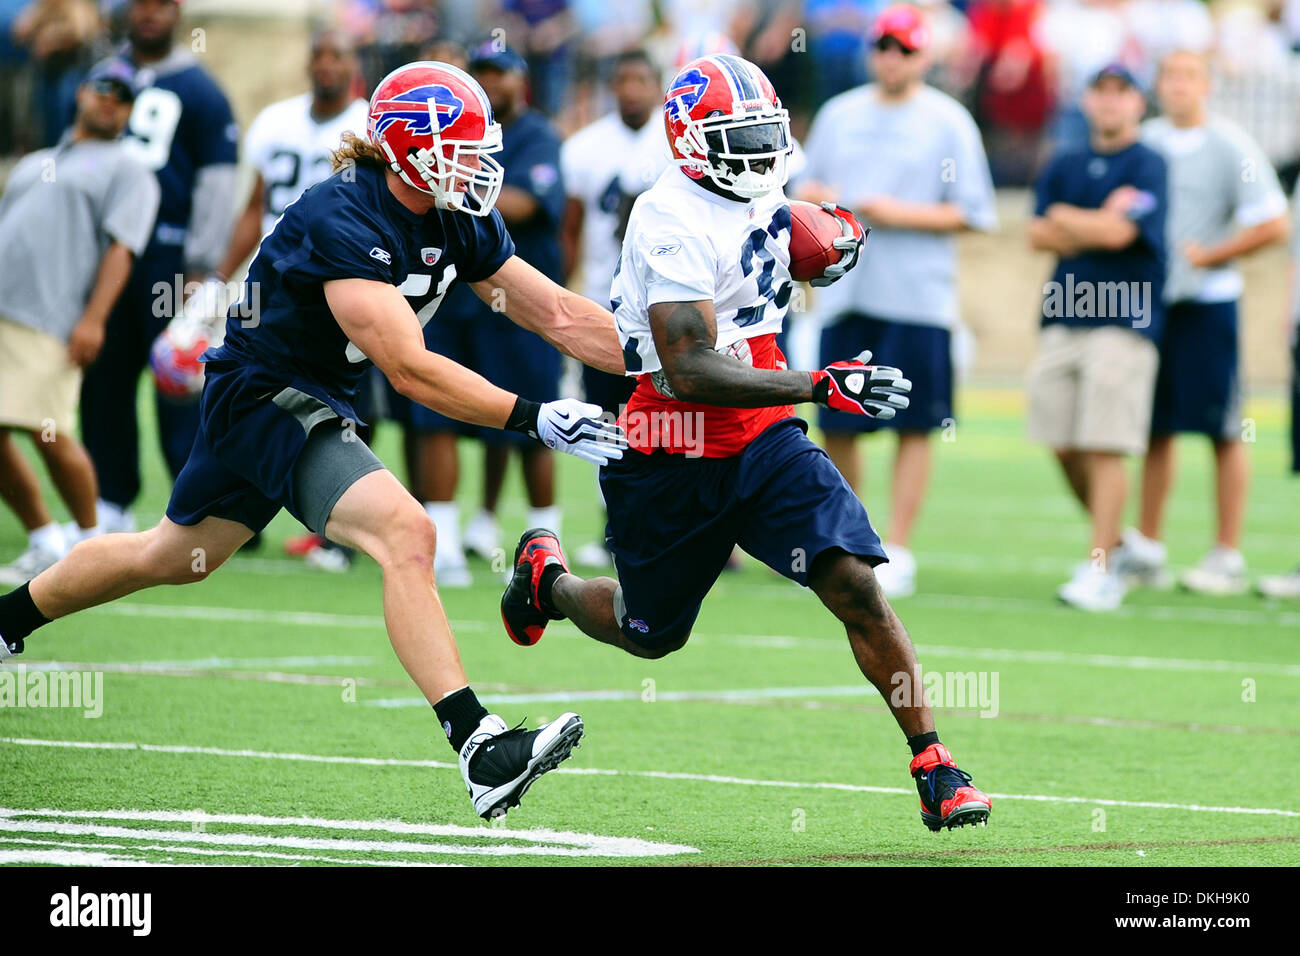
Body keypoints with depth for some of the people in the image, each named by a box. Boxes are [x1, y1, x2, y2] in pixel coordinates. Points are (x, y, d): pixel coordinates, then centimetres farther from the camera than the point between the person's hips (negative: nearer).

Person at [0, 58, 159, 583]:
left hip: (48, 322, -6)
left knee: (49, 434, -14)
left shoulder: (126, 170, 8)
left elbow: (121, 247, -5)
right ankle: (45, 544, 13)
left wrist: (93, 319, -18)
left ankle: (92, 542, 4)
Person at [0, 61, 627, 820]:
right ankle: (481, 749, -33)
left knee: (171, 558, 24)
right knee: (404, 533, -26)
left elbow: (560, 315, -1)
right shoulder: (339, 221, -29)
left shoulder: (459, 223, -4)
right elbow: (408, 368, -33)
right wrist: (533, 418, -36)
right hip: (262, 395, -9)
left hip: (318, 402, 9)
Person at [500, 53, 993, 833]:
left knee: (856, 587, -15)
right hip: (674, 462, -5)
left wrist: (831, 238, 4)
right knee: (652, 635, 17)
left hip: (764, 444, 5)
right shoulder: (674, 223, -23)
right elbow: (691, 372, -31)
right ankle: (546, 578, 49)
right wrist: (824, 386, -37)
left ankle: (935, 770, -12)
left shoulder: (761, 198, 2)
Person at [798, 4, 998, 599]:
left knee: (914, 426, -6)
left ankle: (897, 552, -3)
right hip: (845, 294, 4)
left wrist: (900, 215, -13)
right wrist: (812, 197, -3)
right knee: (836, 426, 5)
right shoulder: (839, 115, 14)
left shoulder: (949, 122, 0)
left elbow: (972, 213, -3)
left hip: (917, 298, -4)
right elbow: (807, 188, 21)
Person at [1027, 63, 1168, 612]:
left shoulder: (1148, 166, -2)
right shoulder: (1064, 166, 16)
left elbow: (1119, 232, -14)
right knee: (1063, 447, 7)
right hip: (1063, 317, 6)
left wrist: (1064, 217, 2)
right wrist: (1097, 226, -6)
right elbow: (1038, 235, 7)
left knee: (1105, 449, -10)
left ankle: (1100, 569, -8)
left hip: (1123, 319, -6)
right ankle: (1112, 541, 25)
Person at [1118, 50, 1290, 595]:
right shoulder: (1144, 143, 9)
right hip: (1148, 301, 5)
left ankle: (1228, 556, 3)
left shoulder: (1231, 147, -6)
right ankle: (1147, 550, 17)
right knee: (1155, 428, 10)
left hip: (1207, 300, -5)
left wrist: (1209, 255, -10)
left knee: (1223, 431, -1)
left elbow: (1273, 225, -10)